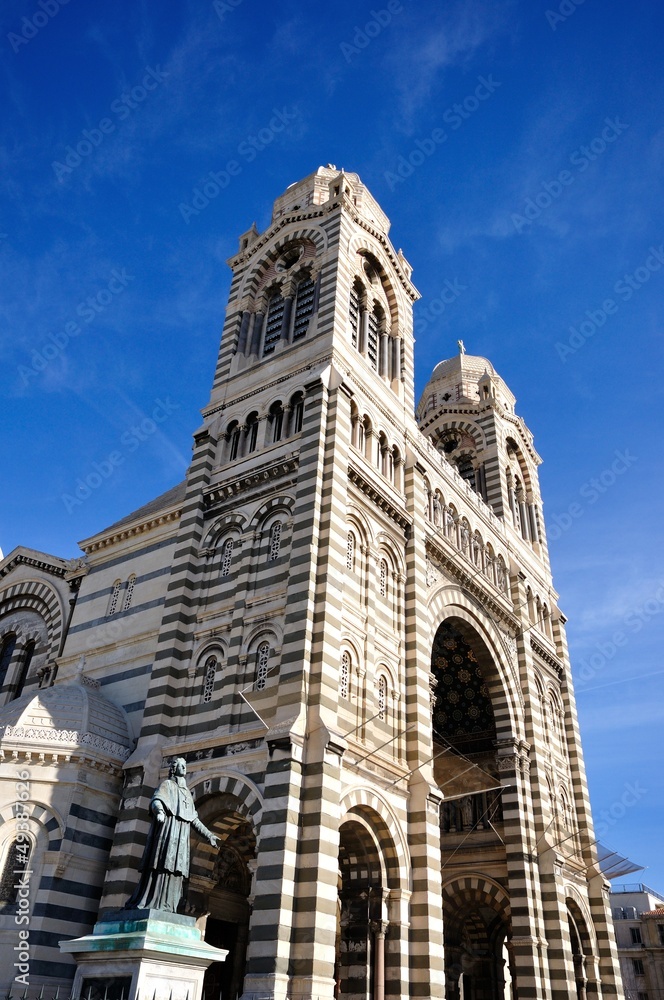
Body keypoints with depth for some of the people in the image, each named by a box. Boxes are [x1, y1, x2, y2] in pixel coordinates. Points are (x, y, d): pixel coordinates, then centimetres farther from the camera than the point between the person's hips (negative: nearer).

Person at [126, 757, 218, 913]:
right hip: (167, 829, -6)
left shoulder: (187, 792, 27)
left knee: (174, 868, -4)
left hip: (181, 835, 6)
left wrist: (208, 835, 22)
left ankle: (164, 907, -7)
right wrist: (159, 811, -36)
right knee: (161, 864, -16)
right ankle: (146, 905, -18)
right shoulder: (167, 784, 8)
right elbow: (156, 801, -12)